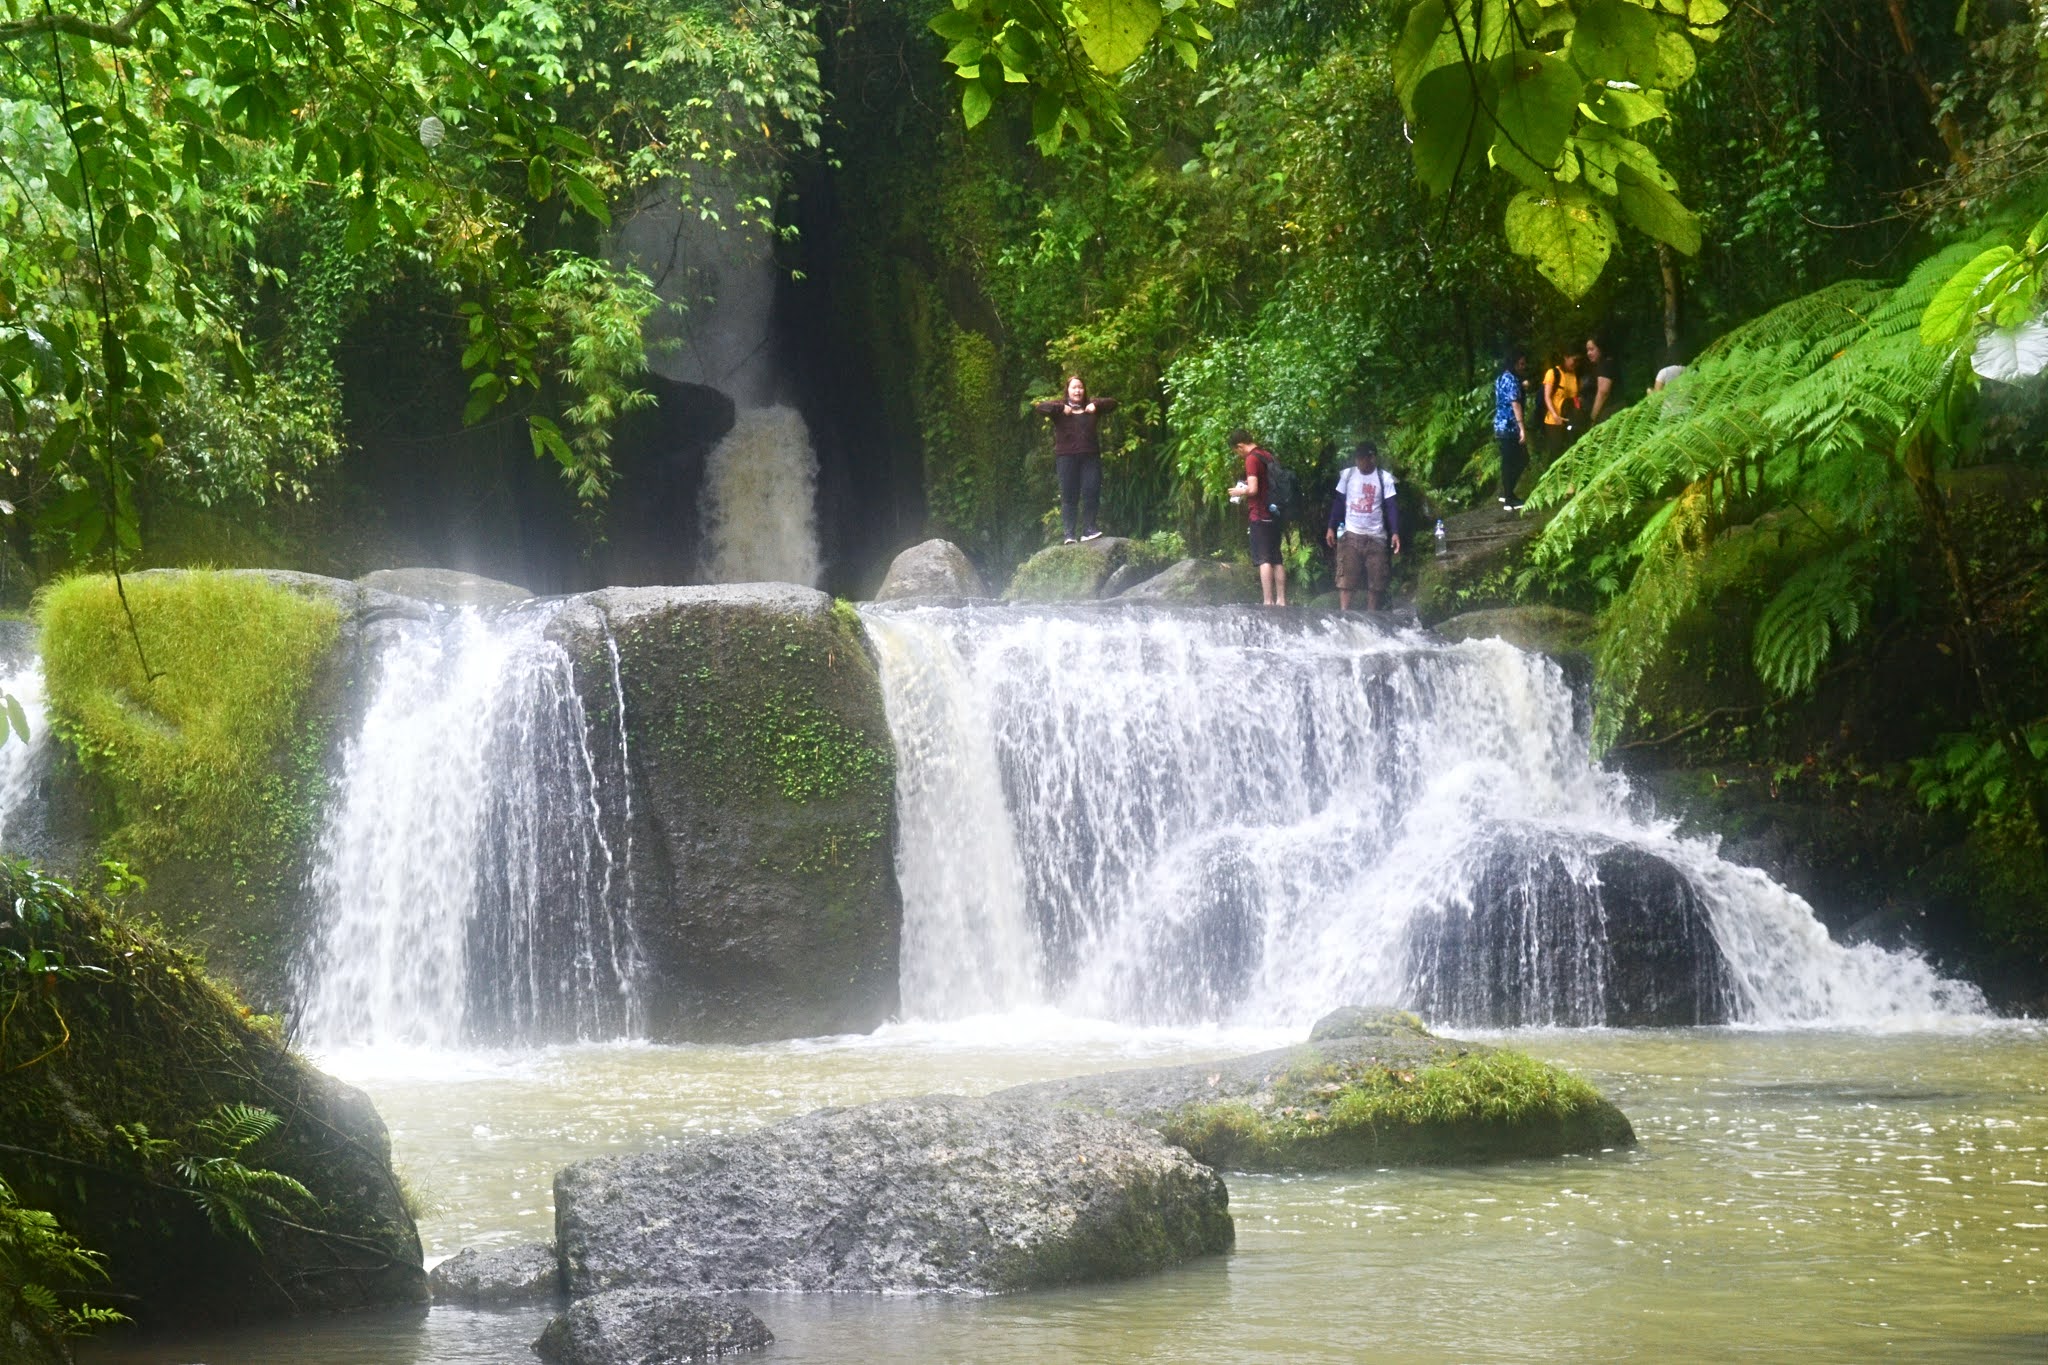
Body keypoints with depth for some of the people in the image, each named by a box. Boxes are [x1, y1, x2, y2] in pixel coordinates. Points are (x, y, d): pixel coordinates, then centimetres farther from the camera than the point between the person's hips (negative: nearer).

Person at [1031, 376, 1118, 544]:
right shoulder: (1060, 406, 7)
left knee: (1091, 492, -5)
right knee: (1069, 497, -3)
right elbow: (1039, 408, -6)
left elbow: (1113, 404, 13)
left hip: (1090, 456, 2)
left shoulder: (1090, 405, 15)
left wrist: (1096, 405, -4)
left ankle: (1088, 530, 0)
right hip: (1066, 457, -2)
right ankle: (1069, 534, -3)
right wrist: (1061, 408, -16)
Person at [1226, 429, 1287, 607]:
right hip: (1274, 514, 8)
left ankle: (1268, 602, -12)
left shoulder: (1252, 459, -13)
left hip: (1260, 516, -8)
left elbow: (1253, 489, -21)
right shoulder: (1269, 456, 12)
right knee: (1277, 560, 10)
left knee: (1264, 560, -8)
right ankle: (1281, 600, 11)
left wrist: (1239, 492, -2)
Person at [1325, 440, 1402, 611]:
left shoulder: (1384, 478, 1)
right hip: (1351, 534, 0)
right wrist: (1332, 528, 4)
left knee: (1376, 581, -1)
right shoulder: (1347, 475, 5)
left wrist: (1395, 533, -13)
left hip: (1376, 537, 0)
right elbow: (1338, 503, 9)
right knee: (1346, 578, -10)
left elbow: (1391, 507, -2)